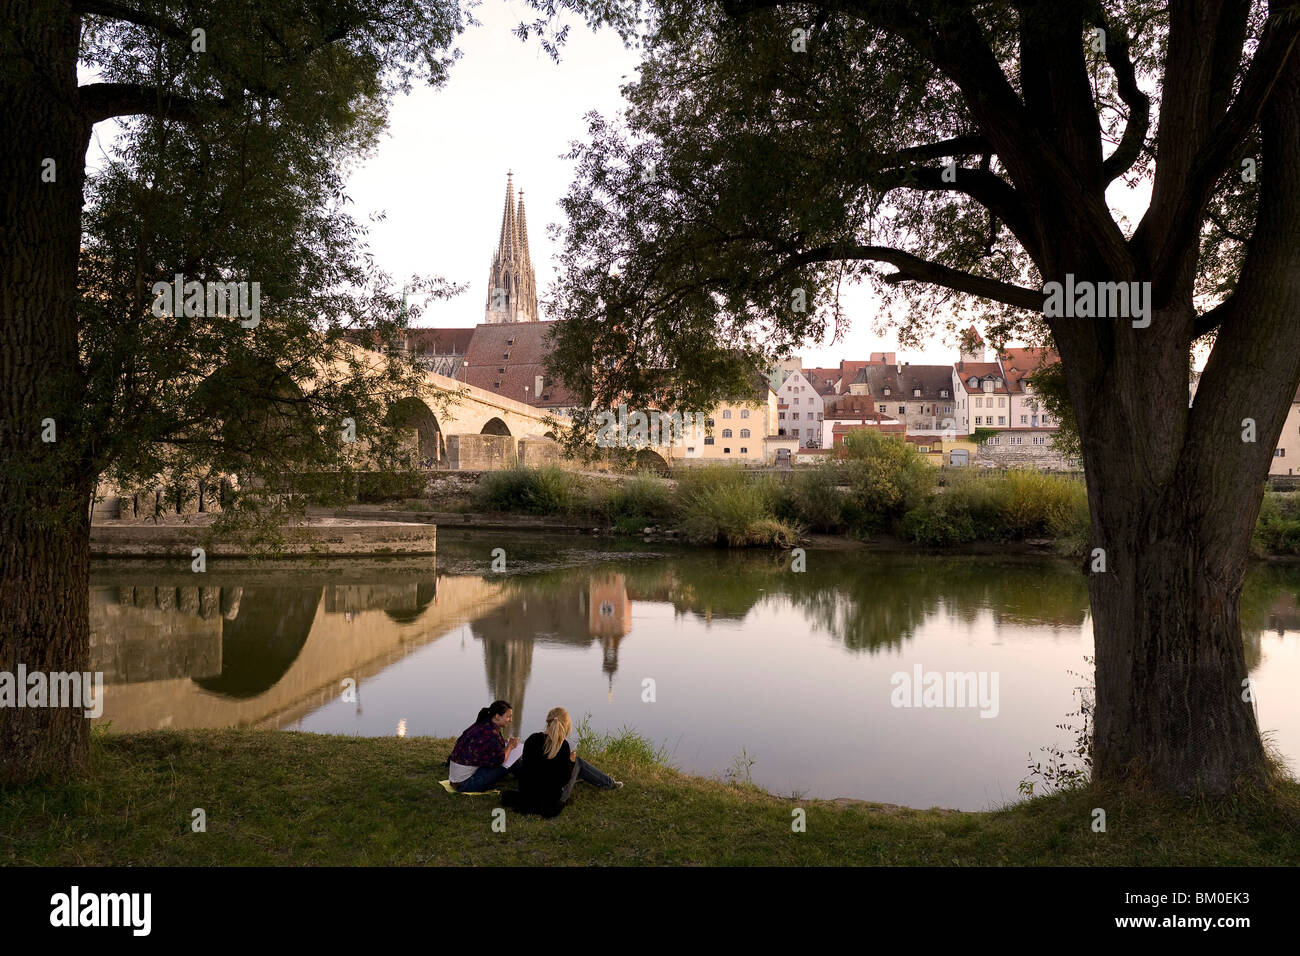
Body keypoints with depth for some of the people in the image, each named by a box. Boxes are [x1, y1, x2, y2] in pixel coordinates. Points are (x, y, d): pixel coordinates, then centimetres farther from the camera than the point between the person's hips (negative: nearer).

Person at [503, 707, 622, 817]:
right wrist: (571, 761, 6)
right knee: (577, 762, 16)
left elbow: (524, 768, 4)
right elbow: (565, 777, -12)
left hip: (527, 793, 4)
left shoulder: (531, 740, -6)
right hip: (554, 797, -4)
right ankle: (608, 783, 33)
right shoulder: (563, 745, -16)